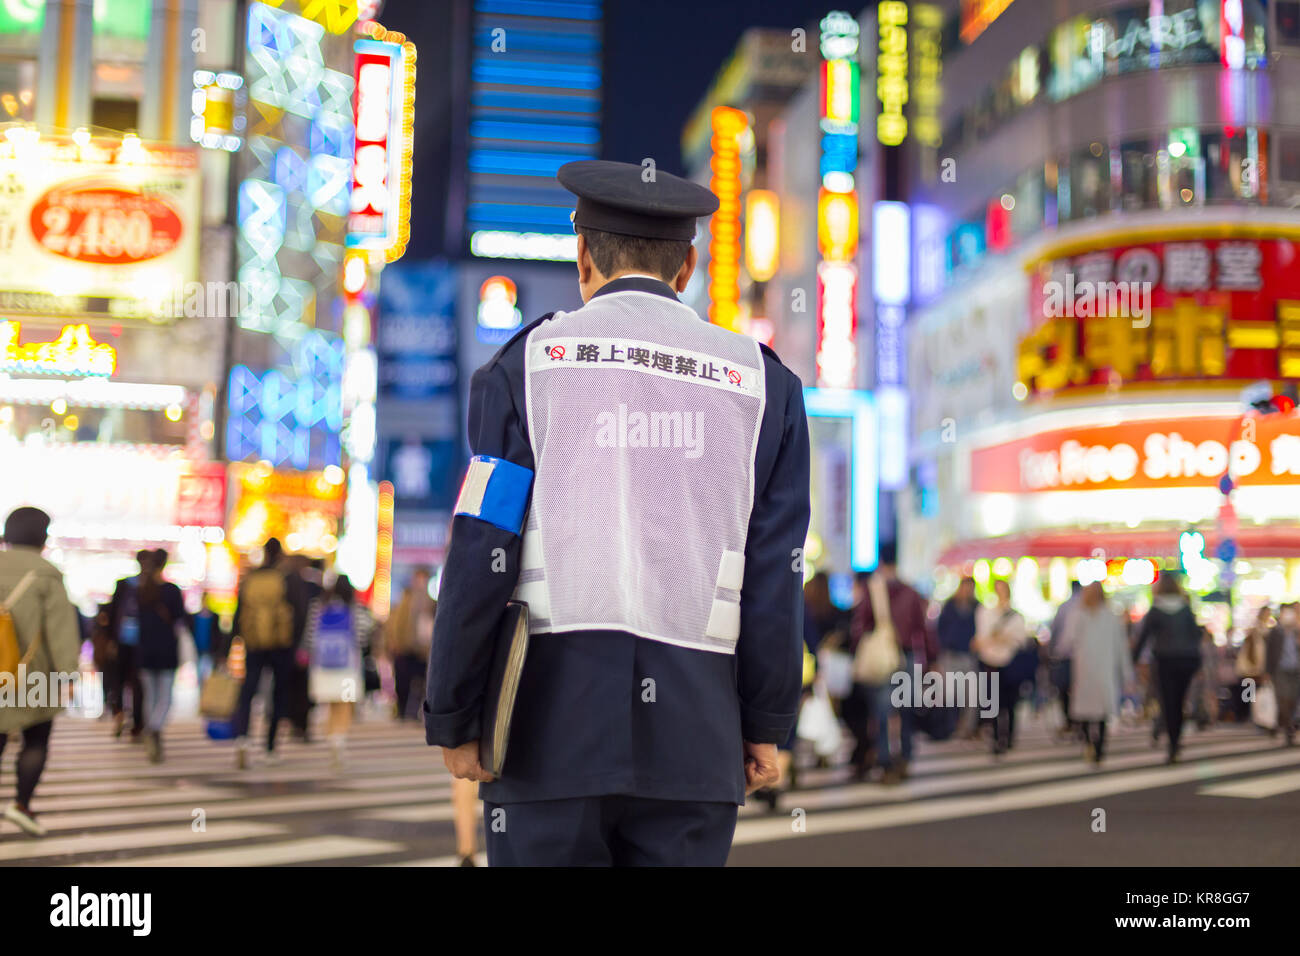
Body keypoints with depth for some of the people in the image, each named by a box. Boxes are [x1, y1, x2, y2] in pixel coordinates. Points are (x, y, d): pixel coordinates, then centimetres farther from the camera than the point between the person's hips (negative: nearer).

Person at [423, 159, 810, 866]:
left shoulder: (527, 365, 1)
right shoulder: (761, 382, 8)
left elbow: (480, 560, -4)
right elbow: (774, 576, 3)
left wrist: (452, 720, 2)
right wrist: (766, 724, 9)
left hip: (554, 725, -2)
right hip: (693, 731, 2)